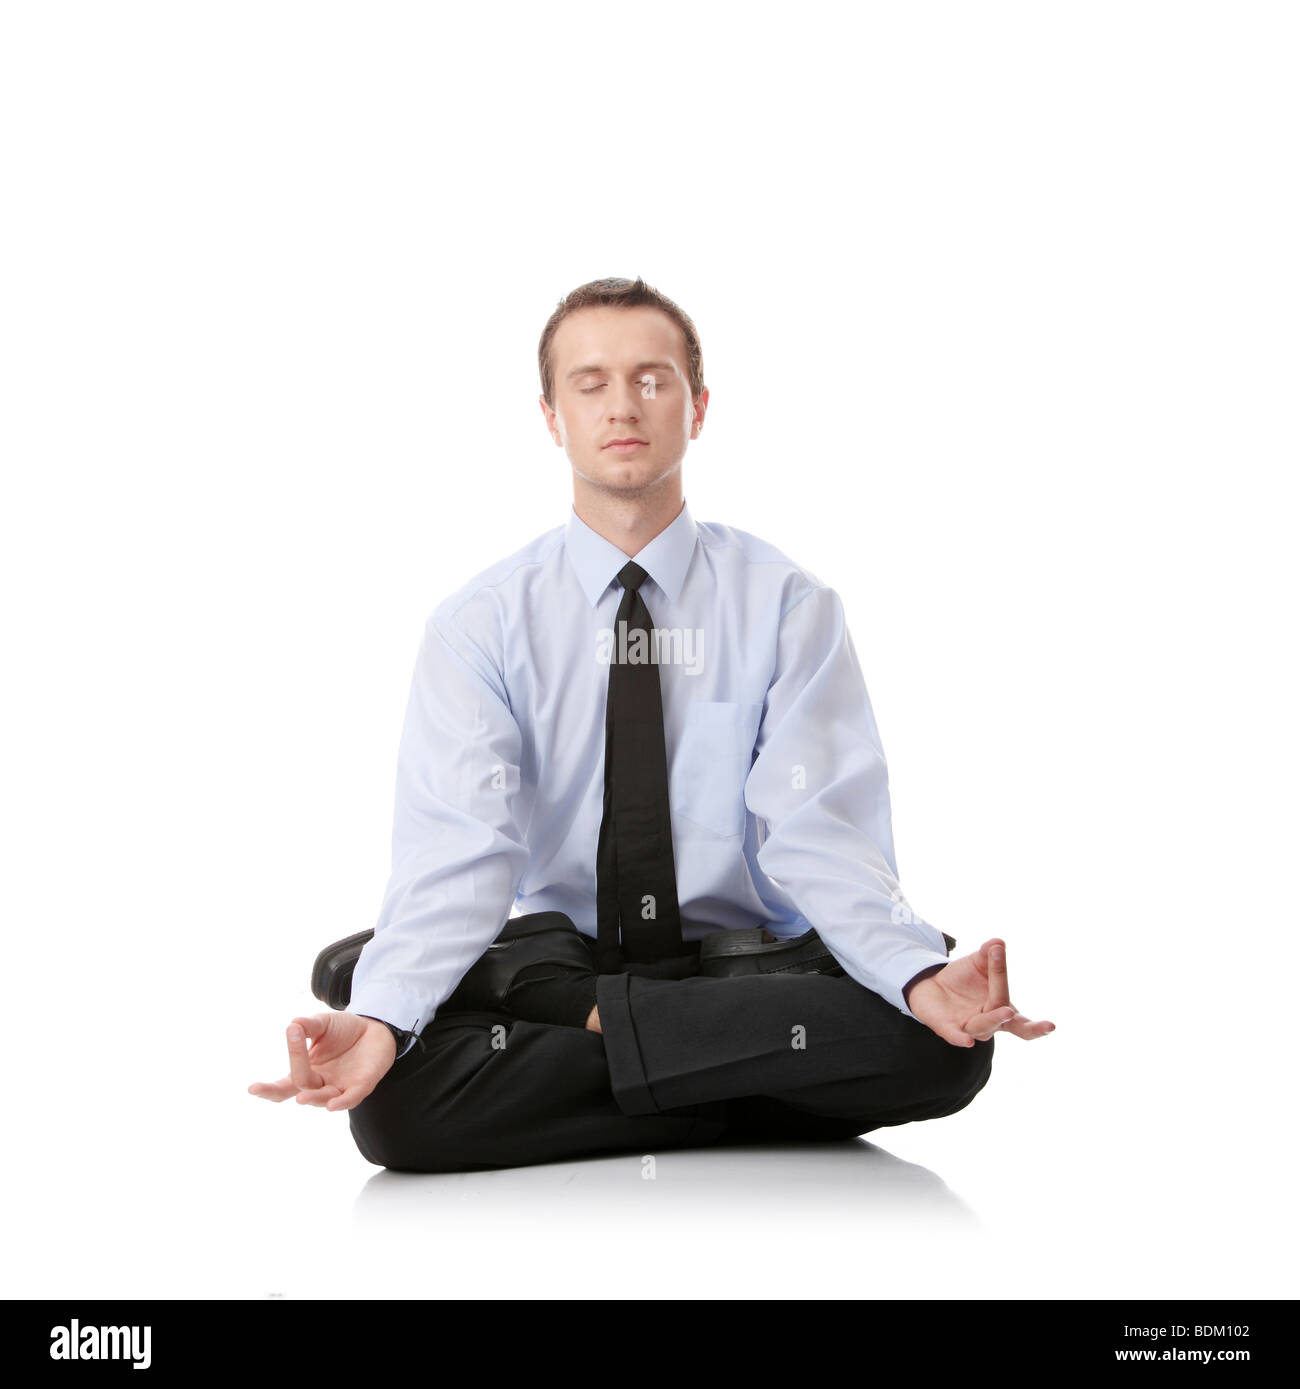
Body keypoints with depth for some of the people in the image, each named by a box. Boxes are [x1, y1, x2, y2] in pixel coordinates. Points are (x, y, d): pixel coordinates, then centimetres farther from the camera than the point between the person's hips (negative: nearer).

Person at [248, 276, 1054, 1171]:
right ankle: (750, 1097, -14)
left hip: (746, 959, 0)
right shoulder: (482, 623, -1)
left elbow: (821, 836, -11)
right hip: (553, 954, 0)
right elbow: (458, 853, -13)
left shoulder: (788, 605, -1)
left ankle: (605, 1026, -14)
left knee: (944, 1047, -29)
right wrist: (380, 1019, -33)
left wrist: (921, 976, -32)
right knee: (396, 1102, -30)